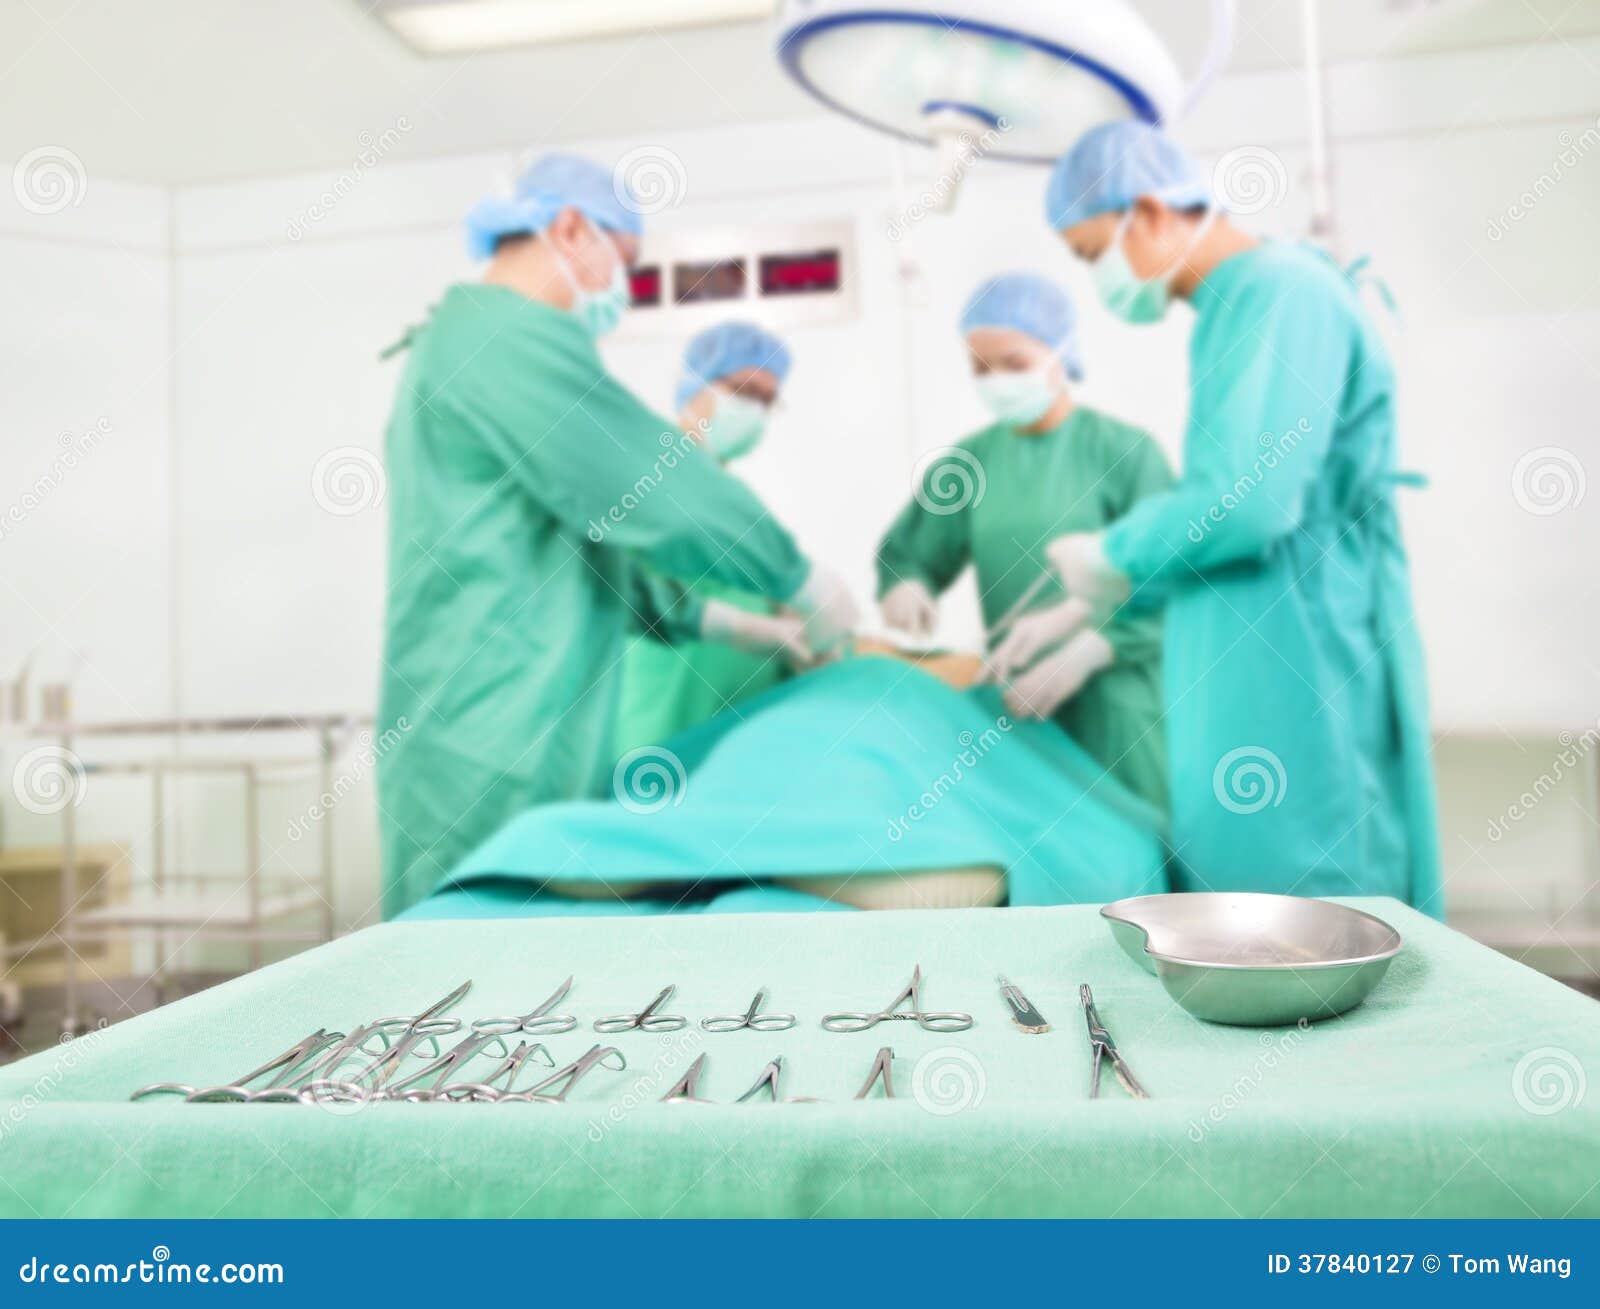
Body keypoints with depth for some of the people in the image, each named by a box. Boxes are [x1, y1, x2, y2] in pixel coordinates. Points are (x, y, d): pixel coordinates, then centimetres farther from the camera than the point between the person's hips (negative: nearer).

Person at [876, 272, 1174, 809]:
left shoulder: (1125, 450, -5)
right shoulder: (969, 459, 7)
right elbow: (906, 554, 12)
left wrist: (1082, 655, -24)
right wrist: (906, 587, -11)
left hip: (1111, 700, -3)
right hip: (1014, 699, 3)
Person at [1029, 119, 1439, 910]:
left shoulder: (1284, 292, -13)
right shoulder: (1232, 310, 17)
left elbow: (1252, 499, -26)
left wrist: (1112, 557, -9)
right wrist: (1098, 625, 19)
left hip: (1297, 688, -10)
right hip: (1247, 684, 10)